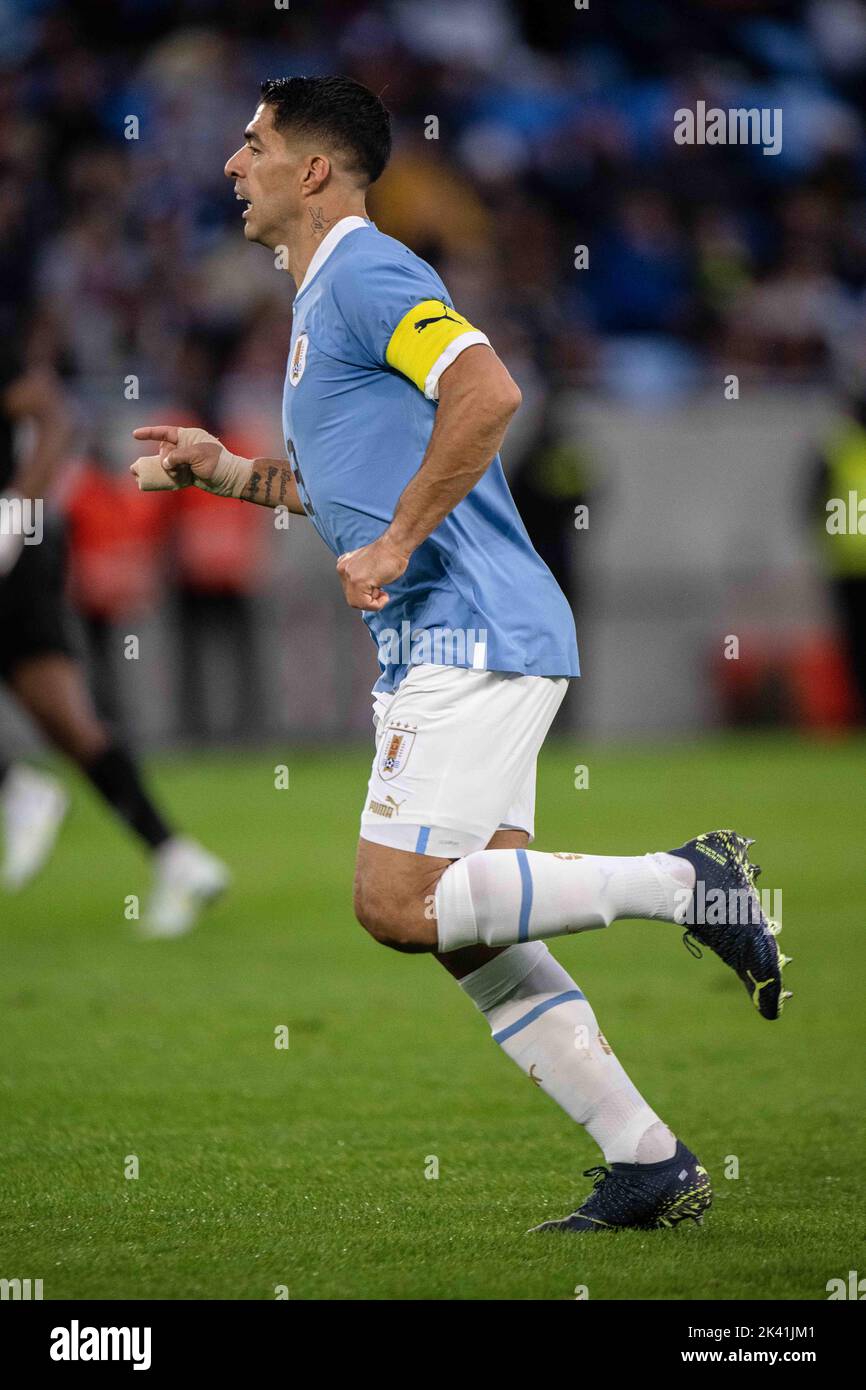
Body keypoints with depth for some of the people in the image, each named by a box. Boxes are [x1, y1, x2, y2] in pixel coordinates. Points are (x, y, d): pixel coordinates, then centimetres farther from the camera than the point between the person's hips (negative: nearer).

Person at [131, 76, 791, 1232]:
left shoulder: (364, 271, -10)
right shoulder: (327, 293, 22)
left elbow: (488, 395, -26)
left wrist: (393, 545, -21)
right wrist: (226, 470, 22)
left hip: (470, 638, -10)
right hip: (448, 647, 10)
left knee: (398, 903, -15)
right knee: (467, 935, 6)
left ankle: (686, 882, -9)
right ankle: (649, 1164, 5)